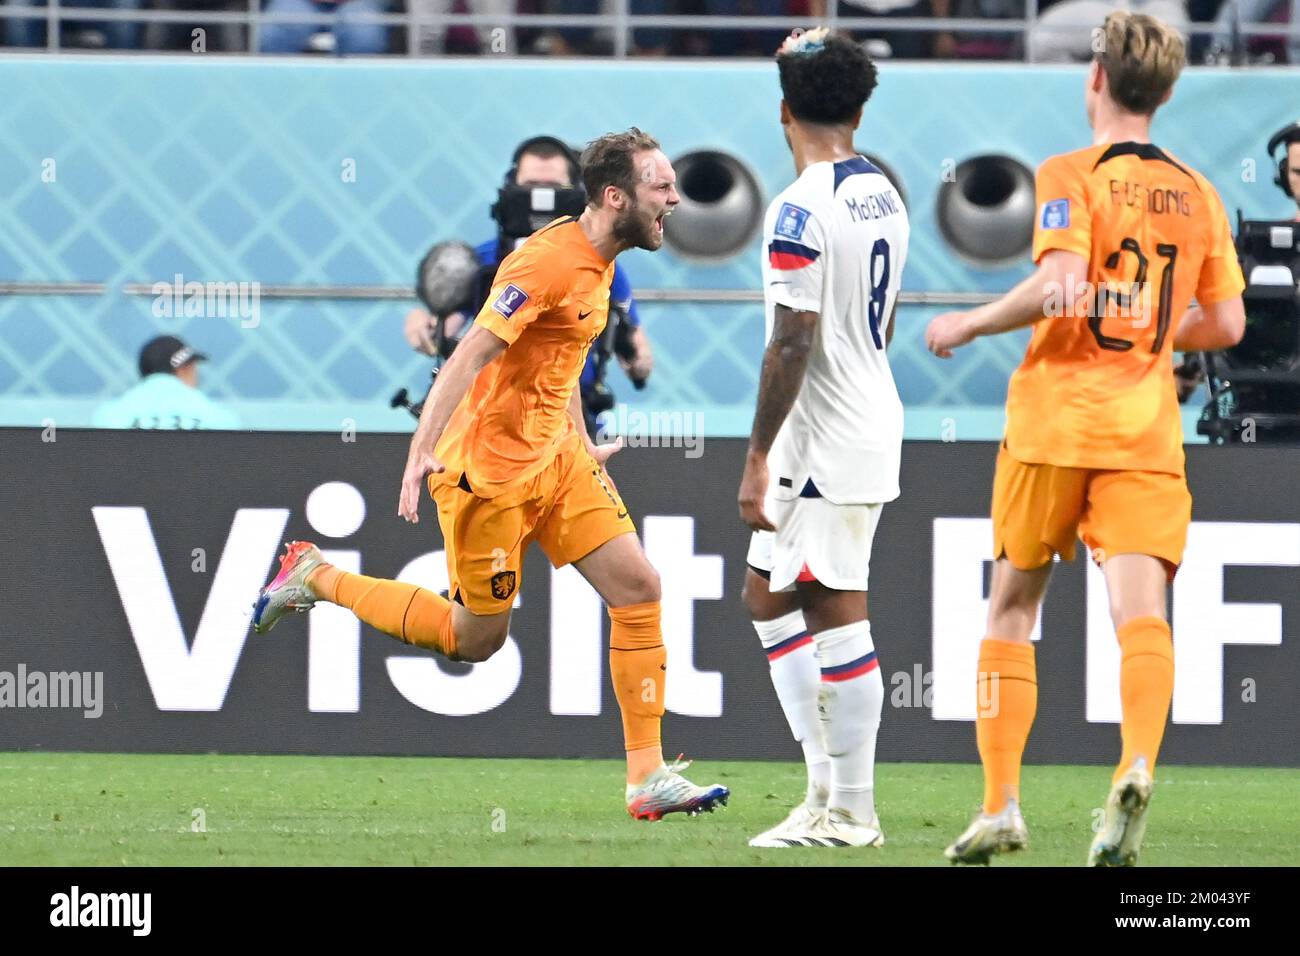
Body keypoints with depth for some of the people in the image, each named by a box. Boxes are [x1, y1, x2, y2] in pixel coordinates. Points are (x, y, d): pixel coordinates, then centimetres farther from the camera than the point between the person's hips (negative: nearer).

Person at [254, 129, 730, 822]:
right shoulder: (549, 261, -22)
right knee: (474, 639, 3)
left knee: (638, 587, -4)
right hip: (489, 470, -9)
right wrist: (421, 452, -33)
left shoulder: (598, 259, 7)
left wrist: (581, 441, 28)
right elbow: (470, 356, -27)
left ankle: (648, 778, -1)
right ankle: (317, 579, 22)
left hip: (555, 458, 9)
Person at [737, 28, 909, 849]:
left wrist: (758, 458, -16)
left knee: (837, 622, -5)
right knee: (769, 597, 16)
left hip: (824, 442, -9)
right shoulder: (885, 197, 10)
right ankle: (829, 789, 16)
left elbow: (792, 346, -20)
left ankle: (850, 812, -1)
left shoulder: (801, 212, -17)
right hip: (873, 420, 9)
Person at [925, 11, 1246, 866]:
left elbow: (1060, 285, -19)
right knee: (1141, 611, -10)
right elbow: (1226, 323, 11)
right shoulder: (1197, 194, 10)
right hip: (1147, 429, 3)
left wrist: (967, 324, -6)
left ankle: (1001, 805, 11)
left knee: (1011, 609, 12)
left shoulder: (1073, 176, -5)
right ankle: (1137, 769, -37)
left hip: (1056, 418, -3)